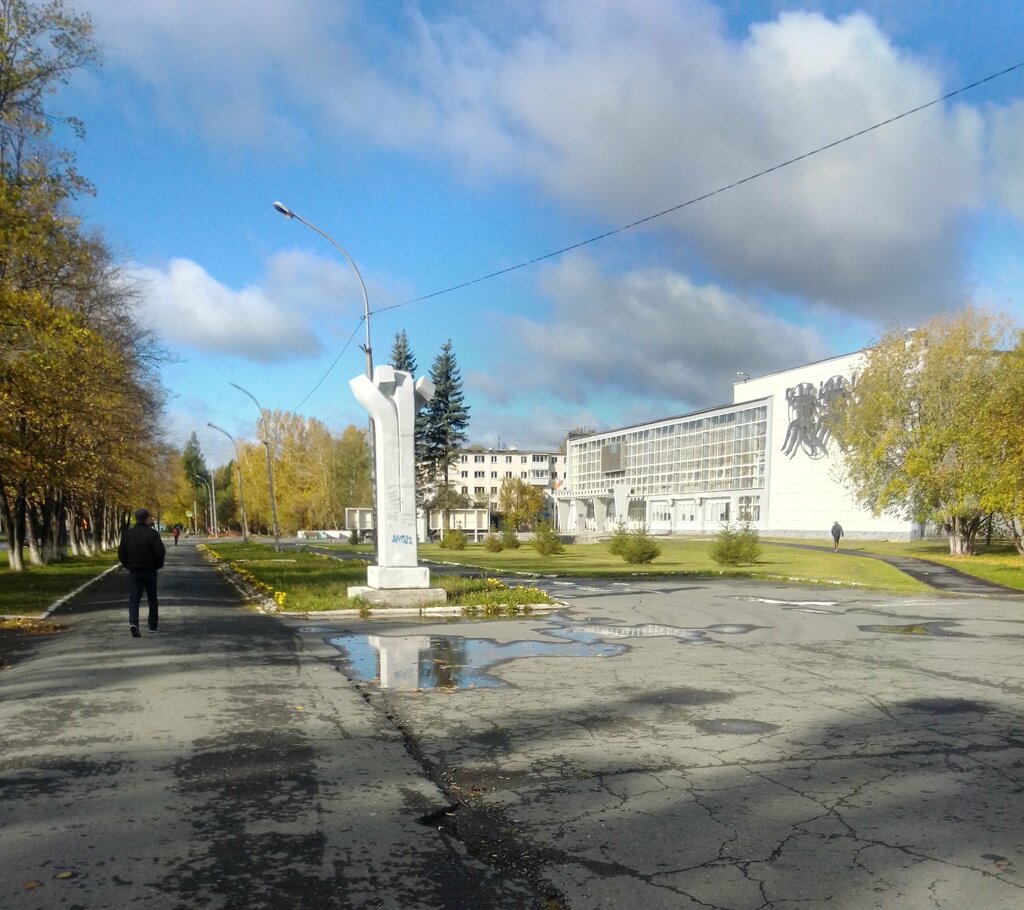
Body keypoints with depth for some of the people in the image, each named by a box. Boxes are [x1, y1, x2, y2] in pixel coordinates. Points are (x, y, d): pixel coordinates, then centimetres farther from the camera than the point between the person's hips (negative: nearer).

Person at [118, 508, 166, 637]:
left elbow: (121, 554, 2)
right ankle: (153, 625, 20)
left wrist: (128, 565, 17)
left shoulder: (127, 534, 1)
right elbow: (160, 552, -17)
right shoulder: (153, 534, -11)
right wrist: (158, 564, 2)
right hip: (150, 570, -2)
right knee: (152, 598, 13)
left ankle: (133, 622, -20)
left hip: (133, 571, 2)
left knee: (133, 598, 1)